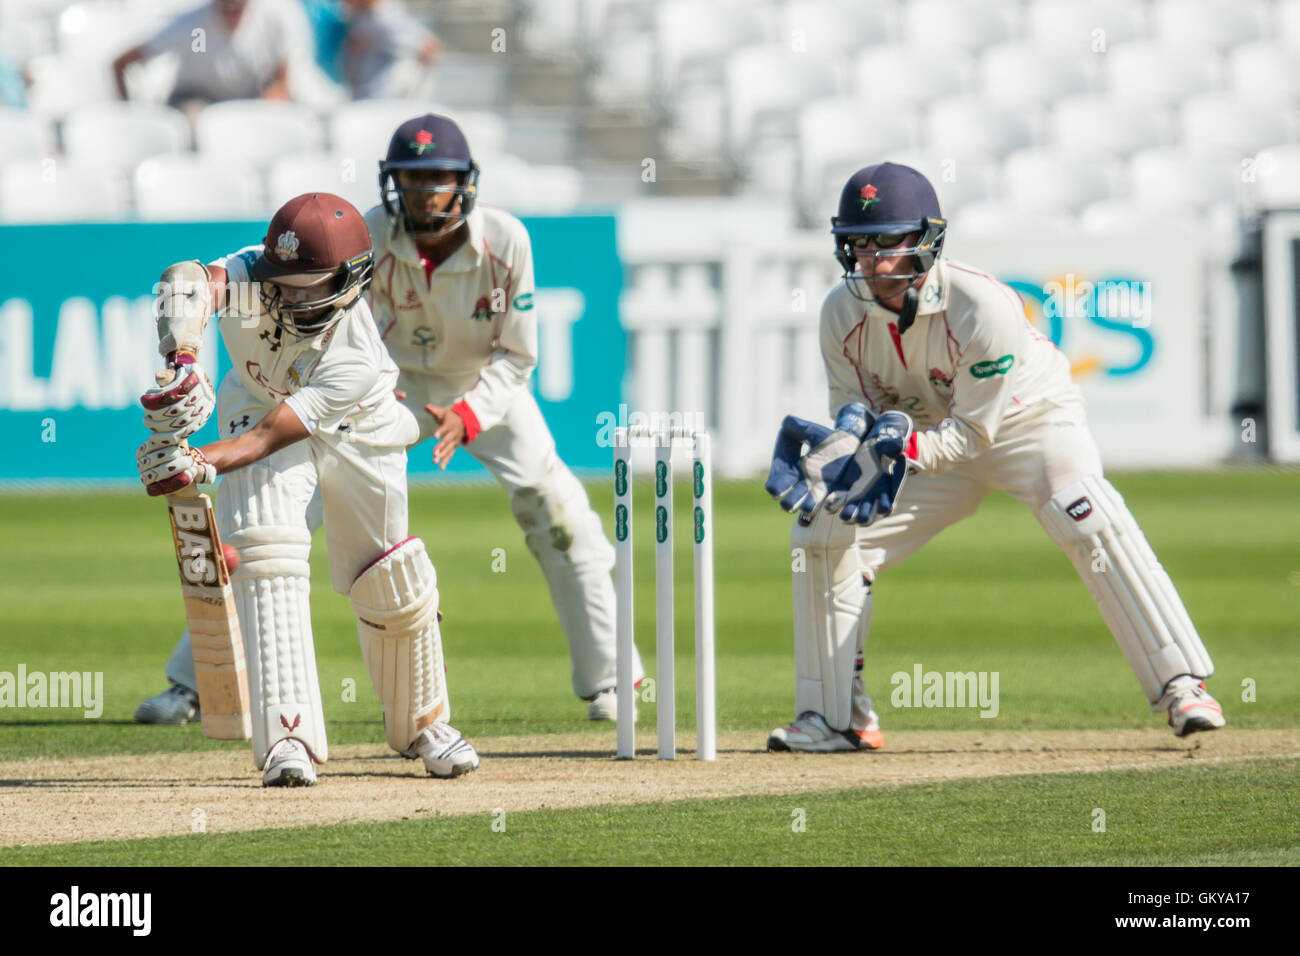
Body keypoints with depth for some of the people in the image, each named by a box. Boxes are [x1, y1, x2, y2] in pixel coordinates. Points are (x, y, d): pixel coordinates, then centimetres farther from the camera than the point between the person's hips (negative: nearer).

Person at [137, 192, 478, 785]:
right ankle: (288, 736, -27)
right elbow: (190, 280, -56)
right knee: (266, 549, -22)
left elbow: (270, 437, -39)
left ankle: (422, 723, 32)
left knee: (390, 583, 3)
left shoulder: (359, 361, -36)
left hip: (356, 434, -1)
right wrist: (182, 358, -73)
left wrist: (198, 465, -54)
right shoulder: (258, 279, -33)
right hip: (258, 405, 1)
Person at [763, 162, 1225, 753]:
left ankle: (1181, 687, -30)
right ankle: (836, 716, 4)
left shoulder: (981, 307, -32)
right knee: (824, 531, -8)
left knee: (1090, 522, -32)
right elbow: (854, 408, -8)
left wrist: (906, 449, -44)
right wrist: (849, 435, -32)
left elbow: (974, 430, -27)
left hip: (1028, 421, -5)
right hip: (927, 434, 5)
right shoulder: (842, 315, -17)